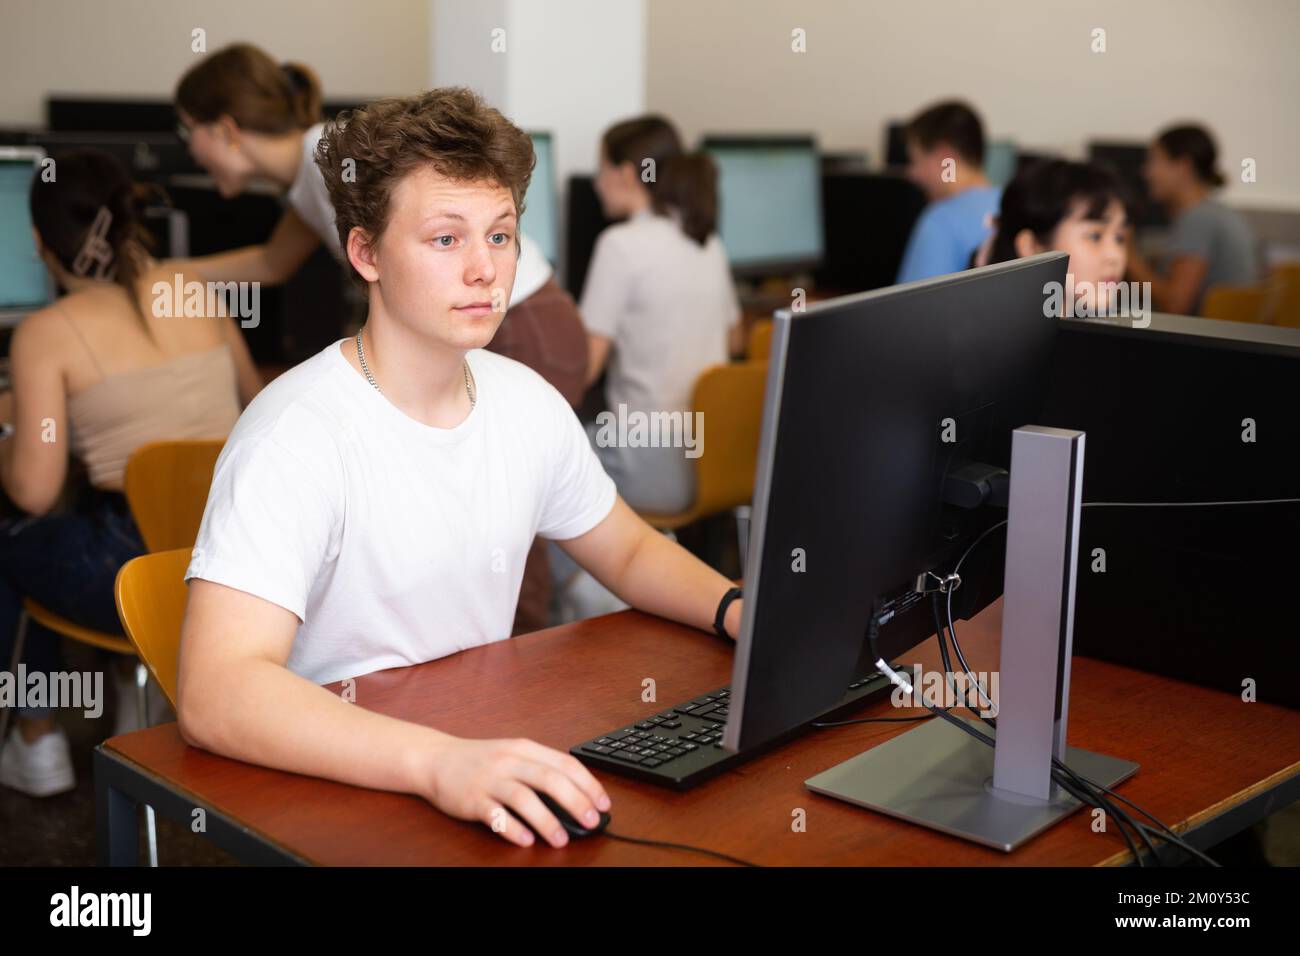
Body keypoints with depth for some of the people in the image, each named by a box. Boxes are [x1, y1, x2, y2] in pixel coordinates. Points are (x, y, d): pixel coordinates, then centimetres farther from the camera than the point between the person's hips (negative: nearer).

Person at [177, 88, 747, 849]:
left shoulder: (525, 401, 3)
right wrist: (439, 763, -43)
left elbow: (627, 550, 17)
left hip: (491, 776, 7)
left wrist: (741, 611, -2)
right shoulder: (297, 438, -19)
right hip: (330, 794, -6)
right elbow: (215, 694, -30)